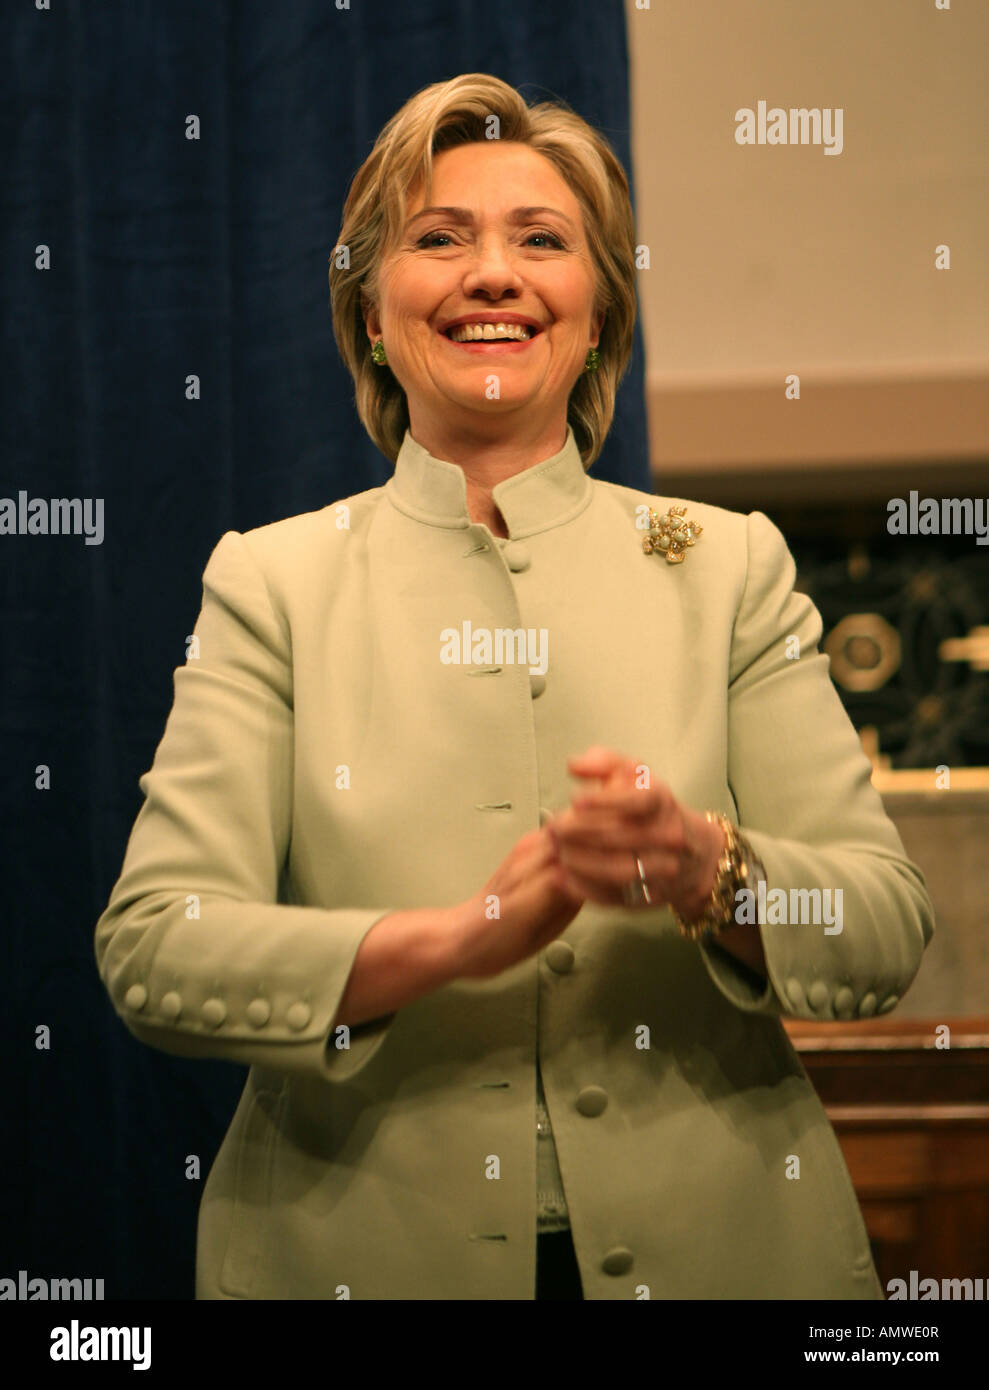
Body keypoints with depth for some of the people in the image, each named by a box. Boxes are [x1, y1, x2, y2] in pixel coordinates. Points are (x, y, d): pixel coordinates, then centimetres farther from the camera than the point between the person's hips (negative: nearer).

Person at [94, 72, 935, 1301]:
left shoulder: (730, 567, 4)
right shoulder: (271, 581, 1)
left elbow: (888, 927, -1)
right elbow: (150, 951, -9)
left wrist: (706, 872, -21)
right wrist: (455, 938, -23)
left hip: (715, 1246, 1)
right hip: (367, 1256, -1)